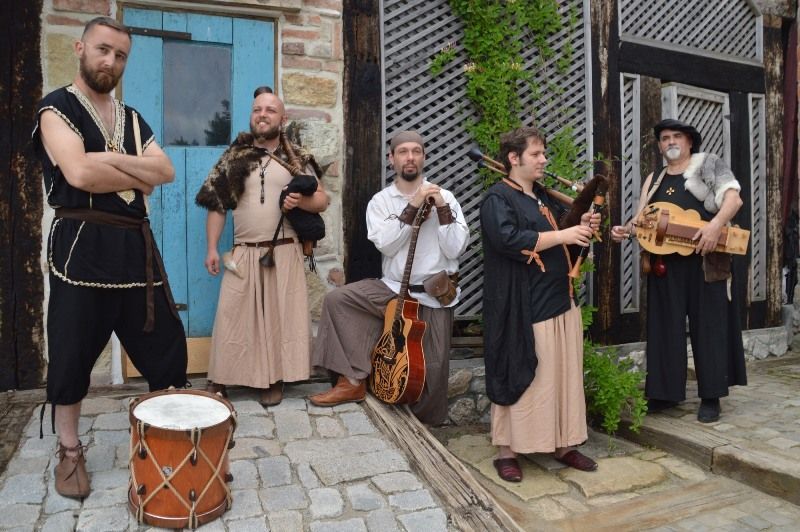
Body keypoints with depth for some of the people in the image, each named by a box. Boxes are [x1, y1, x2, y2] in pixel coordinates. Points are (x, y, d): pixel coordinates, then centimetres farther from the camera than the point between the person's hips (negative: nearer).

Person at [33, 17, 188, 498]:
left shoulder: (132, 118, 18)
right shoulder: (57, 108, 0)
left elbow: (166, 172, 3)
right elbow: (79, 173, -17)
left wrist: (112, 159, -10)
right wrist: (140, 177, -4)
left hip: (136, 244, 6)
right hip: (82, 245, -5)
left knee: (167, 346, 8)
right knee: (72, 355, 5)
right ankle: (70, 451, 23)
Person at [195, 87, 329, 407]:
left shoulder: (297, 158, 5)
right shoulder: (234, 156, 8)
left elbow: (322, 200, 6)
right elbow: (216, 205, 8)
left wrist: (301, 201, -17)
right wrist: (212, 248, 2)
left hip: (284, 252, -1)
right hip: (243, 253, 1)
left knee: (281, 316, 3)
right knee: (231, 317, 2)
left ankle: (275, 380, 14)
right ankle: (219, 380, 13)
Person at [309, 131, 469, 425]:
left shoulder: (444, 197, -1)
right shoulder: (381, 201, 2)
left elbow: (454, 249, -10)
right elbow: (386, 245, -15)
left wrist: (442, 209, -19)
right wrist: (412, 208, -19)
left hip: (434, 294, -1)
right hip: (394, 288, 2)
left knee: (433, 369, -1)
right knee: (337, 299, -15)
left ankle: (427, 423, 29)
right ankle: (354, 381, -5)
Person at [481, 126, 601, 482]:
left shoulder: (545, 197, 18)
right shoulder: (498, 198, -8)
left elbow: (566, 244, 27)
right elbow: (510, 240, -25)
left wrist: (581, 225, 5)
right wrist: (563, 235, -21)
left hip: (562, 302, 9)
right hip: (523, 308, -8)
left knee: (566, 376, 12)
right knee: (520, 379, 0)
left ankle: (564, 444, 26)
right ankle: (507, 451, 14)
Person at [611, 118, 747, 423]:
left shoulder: (709, 164, 5)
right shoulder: (654, 179, 18)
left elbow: (733, 198, -8)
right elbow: (643, 219, 12)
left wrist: (716, 224, -27)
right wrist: (625, 230, -10)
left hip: (704, 260, -4)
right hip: (665, 263, 4)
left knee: (708, 325, 1)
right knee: (666, 327, 7)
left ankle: (711, 397, 11)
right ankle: (665, 392, 18)